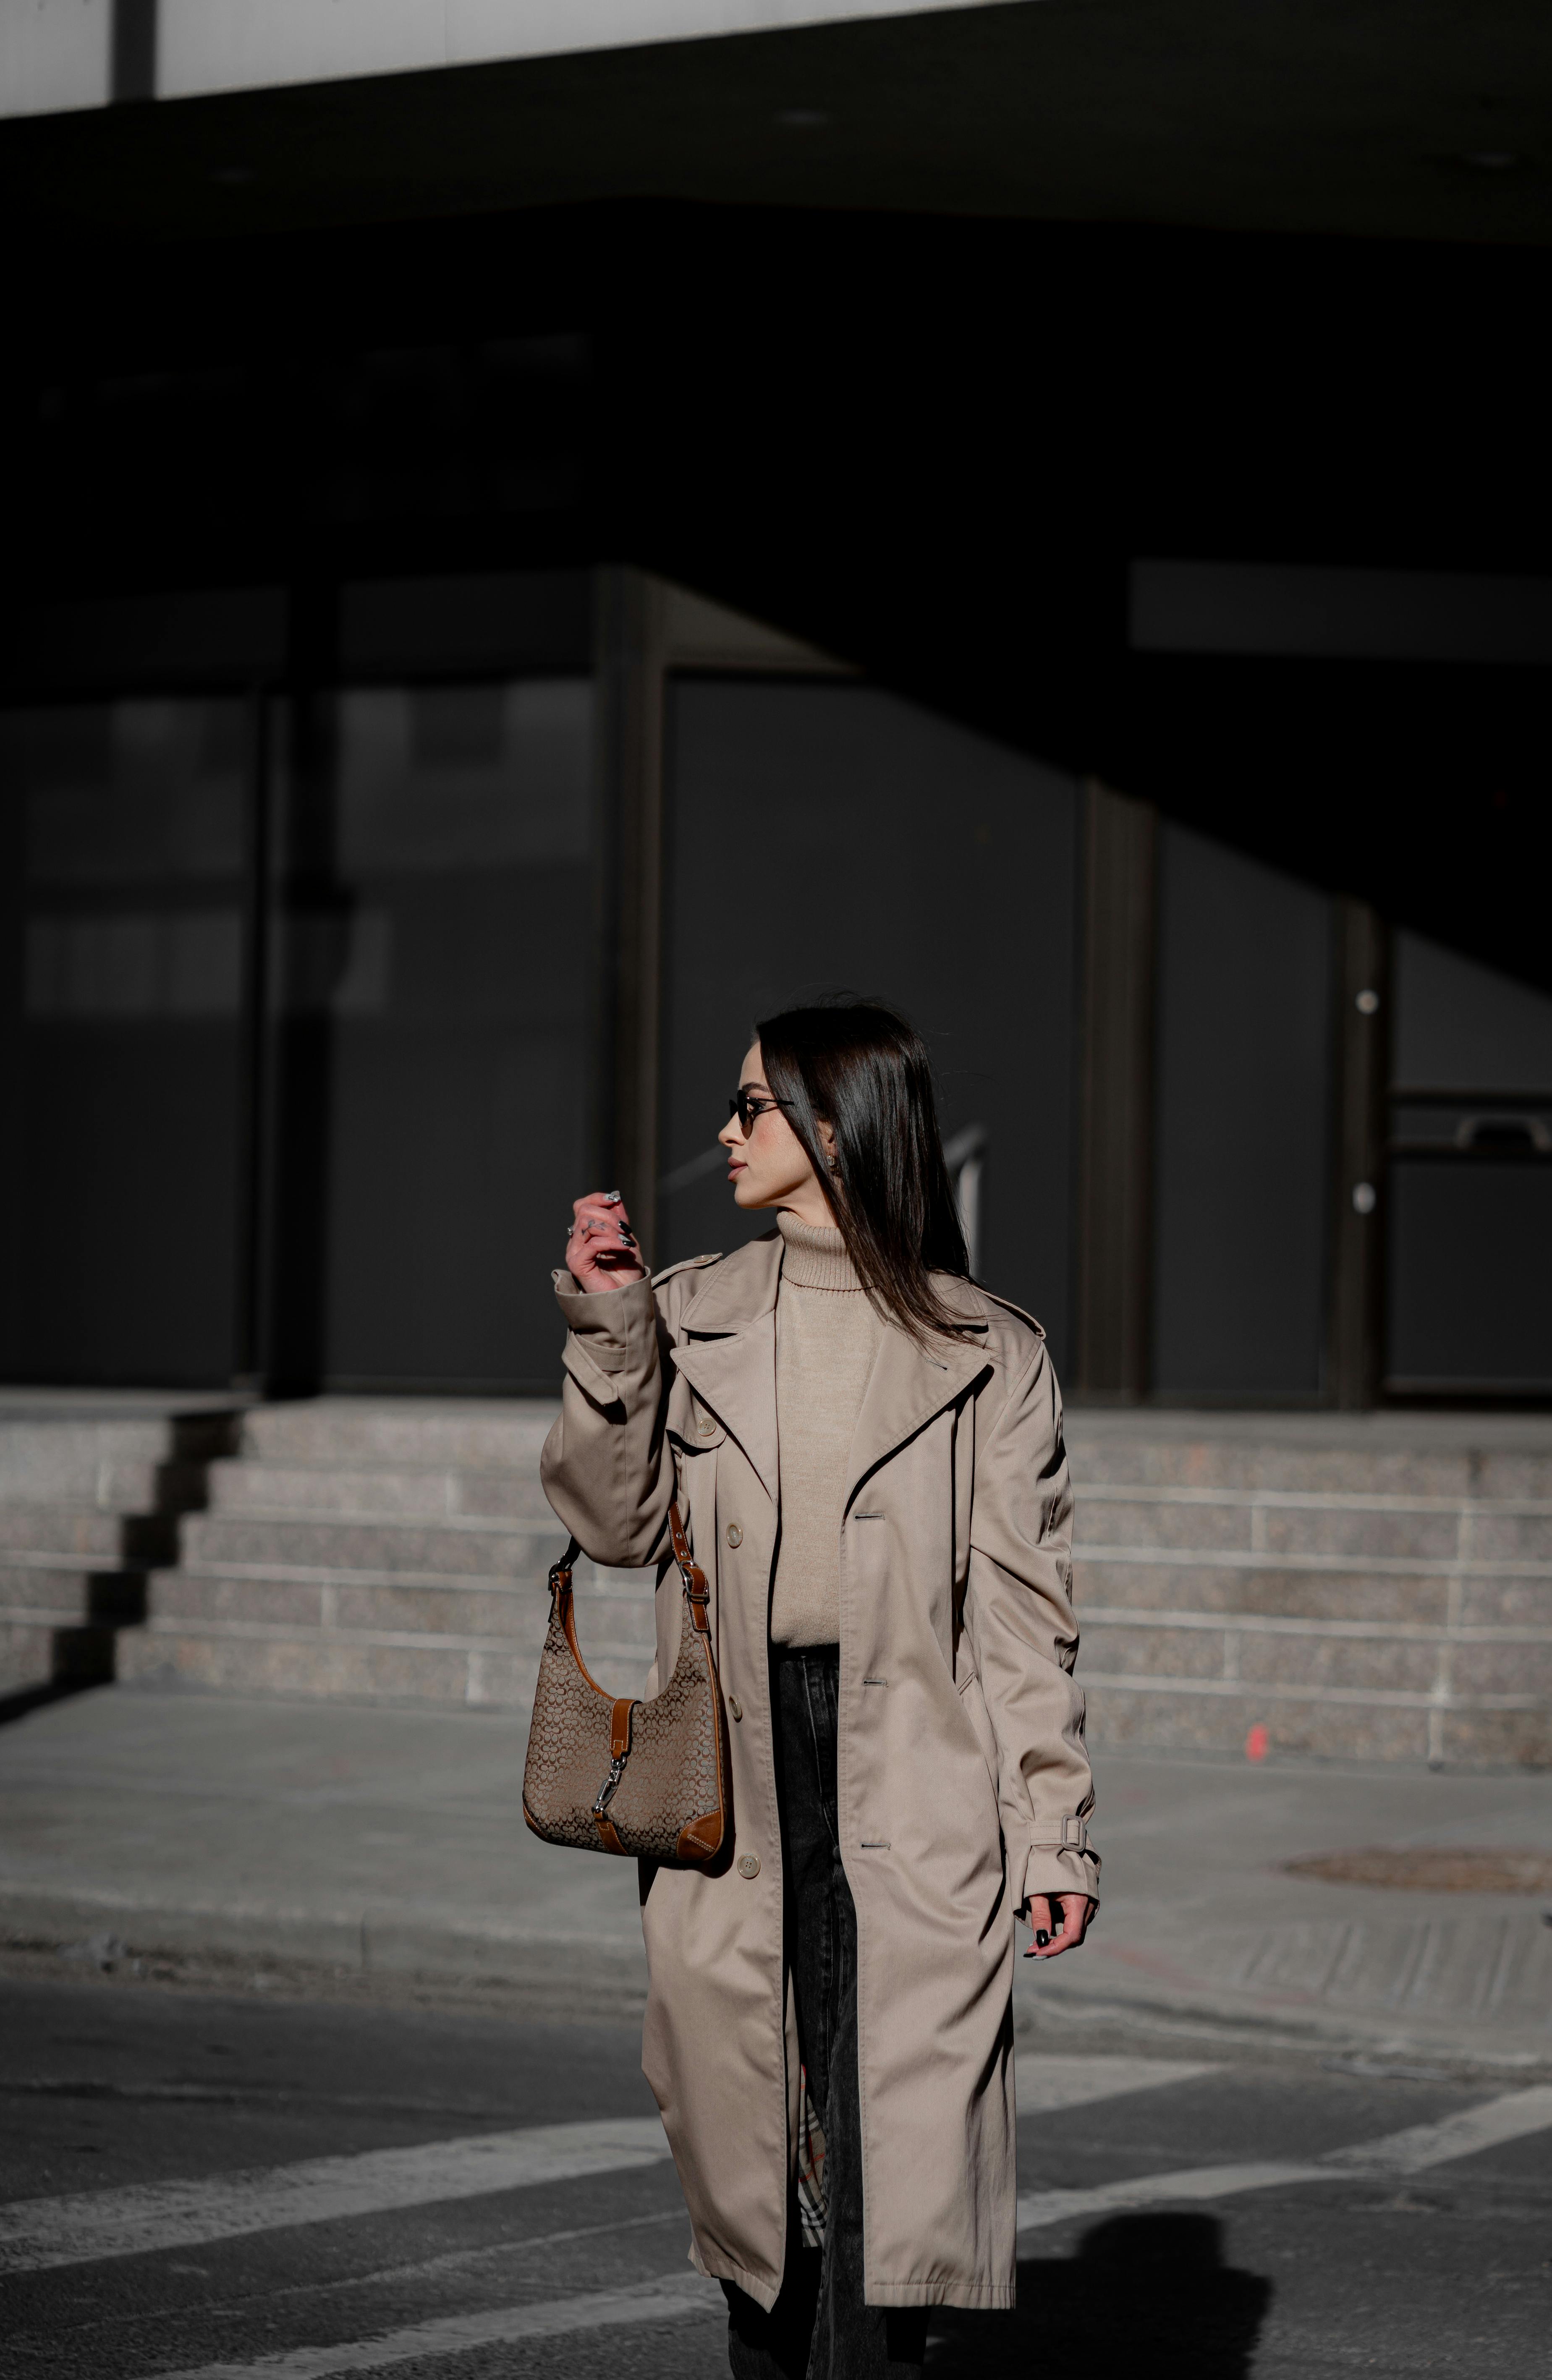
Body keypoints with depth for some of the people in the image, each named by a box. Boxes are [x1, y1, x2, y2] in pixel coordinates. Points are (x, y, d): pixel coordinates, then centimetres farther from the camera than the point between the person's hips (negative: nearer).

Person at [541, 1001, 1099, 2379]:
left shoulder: (988, 1355, 3)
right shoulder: (692, 1314, 11)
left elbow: (1025, 1609, 3)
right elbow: (617, 1521, 4)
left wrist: (1055, 1836, -1)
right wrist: (607, 1326, -5)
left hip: (910, 1781, -3)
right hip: (734, 1772, 3)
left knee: (892, 2149, -11)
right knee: (749, 2146, 7)